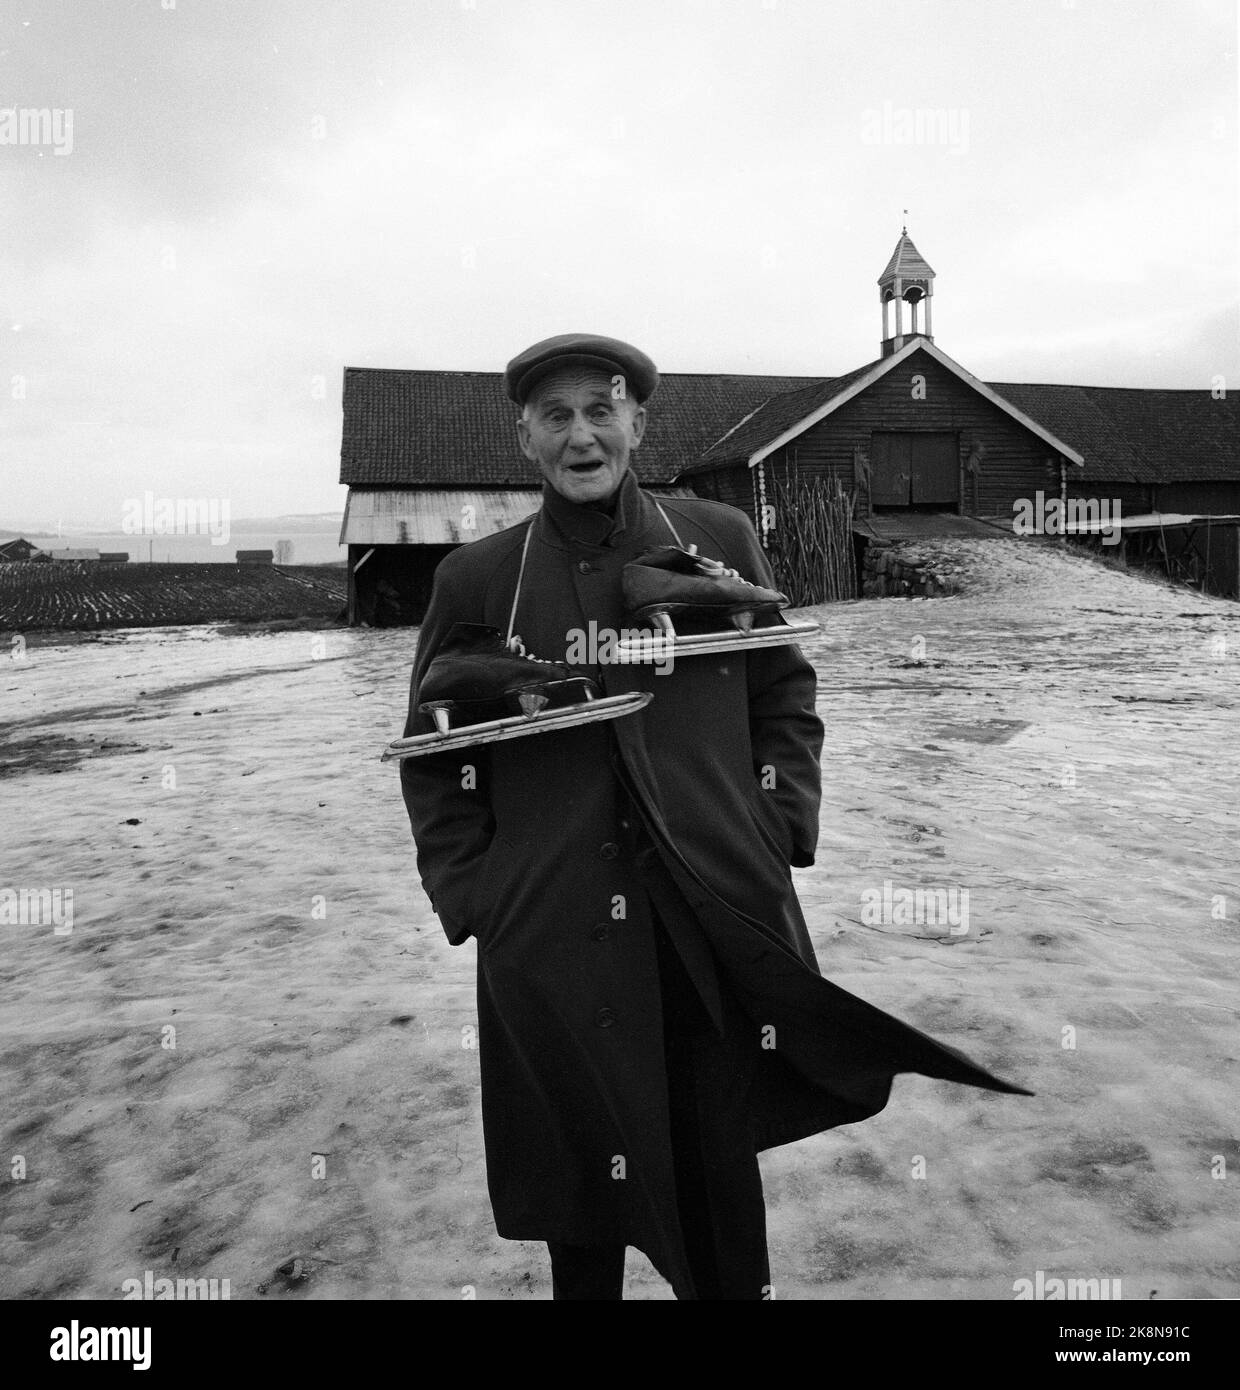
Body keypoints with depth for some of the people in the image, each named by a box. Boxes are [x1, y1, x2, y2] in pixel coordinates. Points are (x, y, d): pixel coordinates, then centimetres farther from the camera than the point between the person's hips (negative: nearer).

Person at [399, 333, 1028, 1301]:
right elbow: (434, 752, 7)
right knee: (580, 1181, 14)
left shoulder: (721, 540, 4)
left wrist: (784, 823, 0)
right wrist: (466, 888, 0)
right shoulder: (476, 578, 2)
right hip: (552, 939, 0)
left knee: (720, 1169, 14)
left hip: (722, 923, 1)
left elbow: (786, 693, 11)